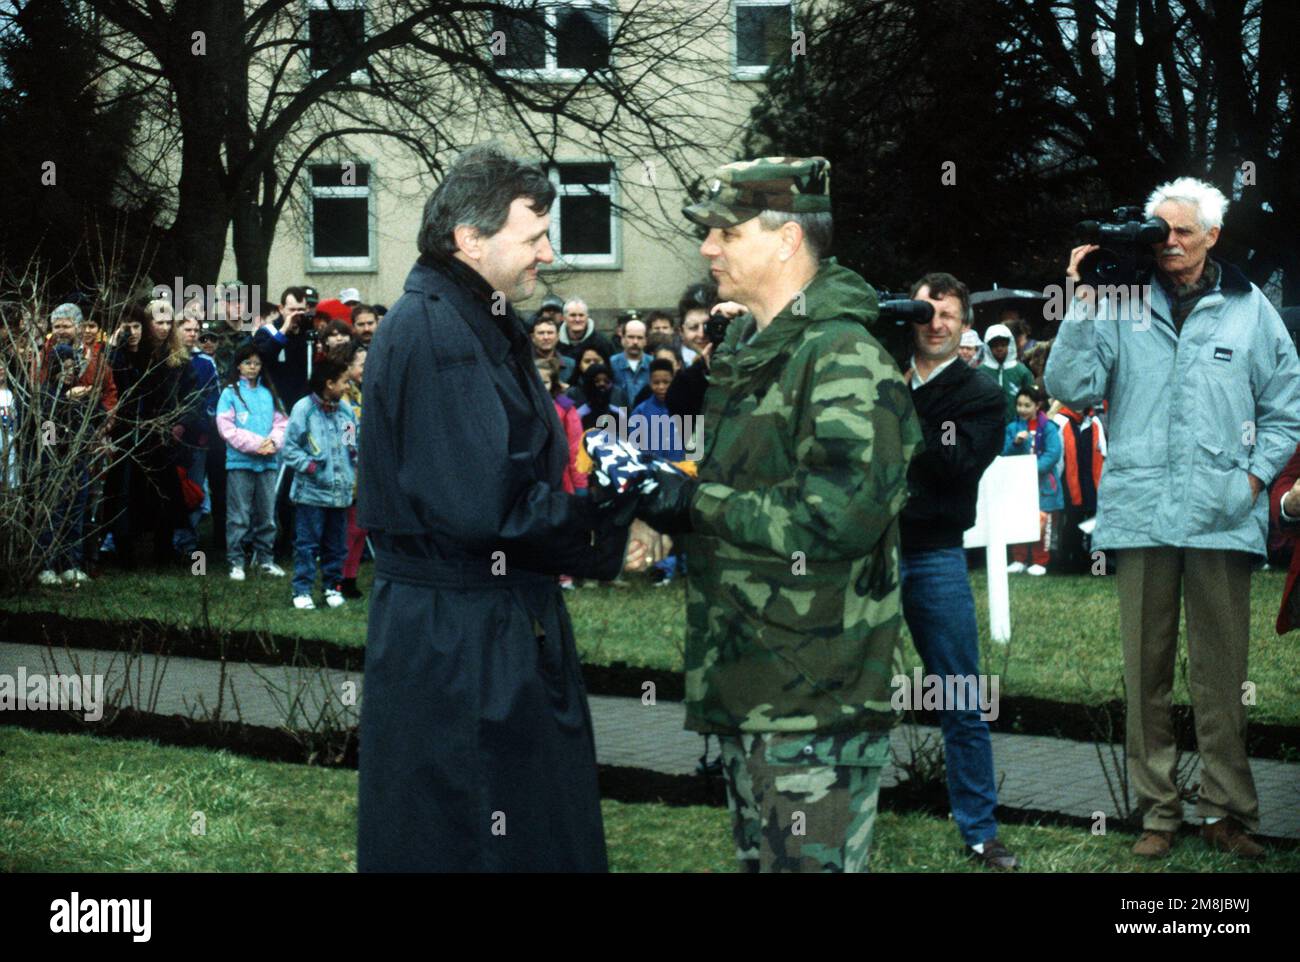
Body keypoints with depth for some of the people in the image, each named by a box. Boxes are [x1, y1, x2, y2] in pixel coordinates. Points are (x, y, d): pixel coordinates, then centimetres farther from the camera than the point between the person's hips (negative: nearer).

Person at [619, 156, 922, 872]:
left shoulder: (845, 358, -16)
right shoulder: (744, 350, 15)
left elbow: (842, 516, -27)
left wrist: (697, 503, -19)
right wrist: (670, 500, 6)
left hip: (817, 698, -10)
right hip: (746, 685, 10)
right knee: (759, 855, 19)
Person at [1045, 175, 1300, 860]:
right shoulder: (1119, 304, 7)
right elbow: (1071, 387, -2)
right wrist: (1082, 307, -7)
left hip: (1221, 515, 0)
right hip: (1140, 513, 0)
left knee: (1221, 672, 3)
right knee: (1145, 669, 4)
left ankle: (1226, 809, 12)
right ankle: (1157, 810, 13)